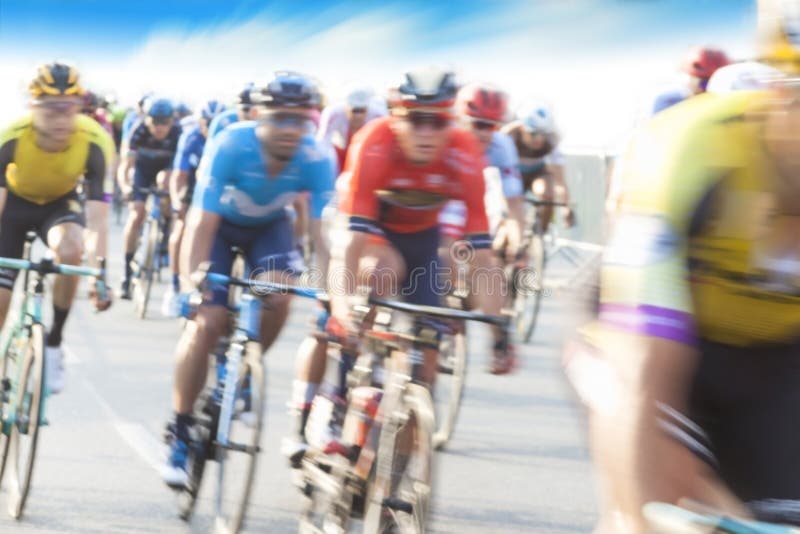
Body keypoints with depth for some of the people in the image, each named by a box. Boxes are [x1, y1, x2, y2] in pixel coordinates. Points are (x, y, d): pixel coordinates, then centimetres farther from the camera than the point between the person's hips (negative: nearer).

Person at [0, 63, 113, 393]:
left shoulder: (94, 142, -32)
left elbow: (96, 217, -33)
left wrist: (98, 275, -42)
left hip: (60, 202, 0)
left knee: (70, 251, -33)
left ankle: (53, 342, -12)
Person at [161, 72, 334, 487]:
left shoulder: (315, 160, -29)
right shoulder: (230, 146, -35)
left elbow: (323, 233, -30)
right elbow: (202, 223, -38)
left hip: (268, 227, 2)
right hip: (220, 224, -2)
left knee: (279, 294, -27)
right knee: (207, 322, -16)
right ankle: (180, 432, -1)